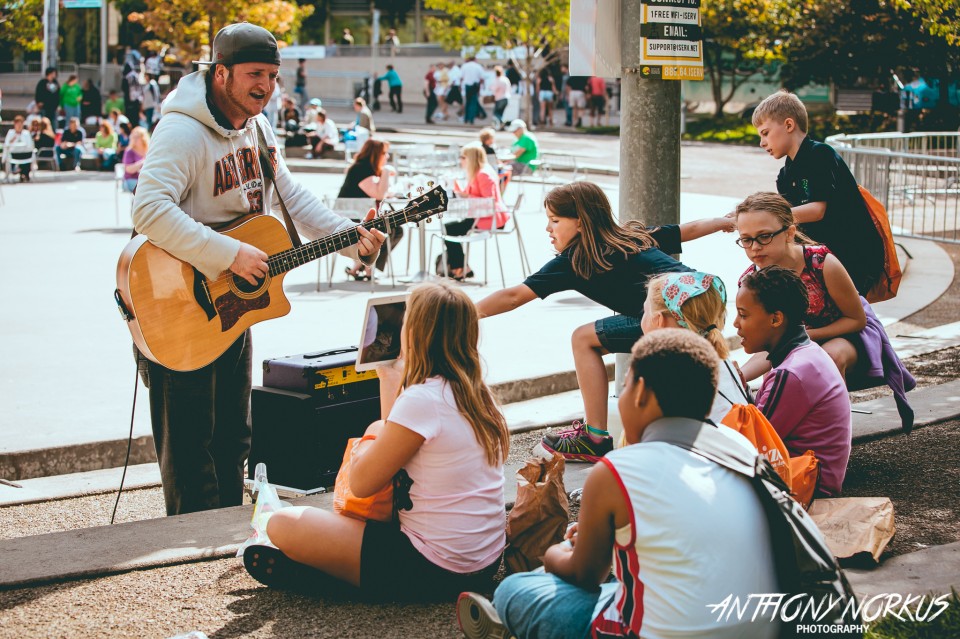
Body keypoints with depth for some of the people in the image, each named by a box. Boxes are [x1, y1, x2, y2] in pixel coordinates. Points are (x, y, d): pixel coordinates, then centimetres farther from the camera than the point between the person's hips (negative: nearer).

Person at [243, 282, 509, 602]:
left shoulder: (421, 399, -20)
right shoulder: (480, 394, 6)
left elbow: (360, 482, -12)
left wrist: (389, 395, -2)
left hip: (436, 571, -9)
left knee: (281, 524, -9)